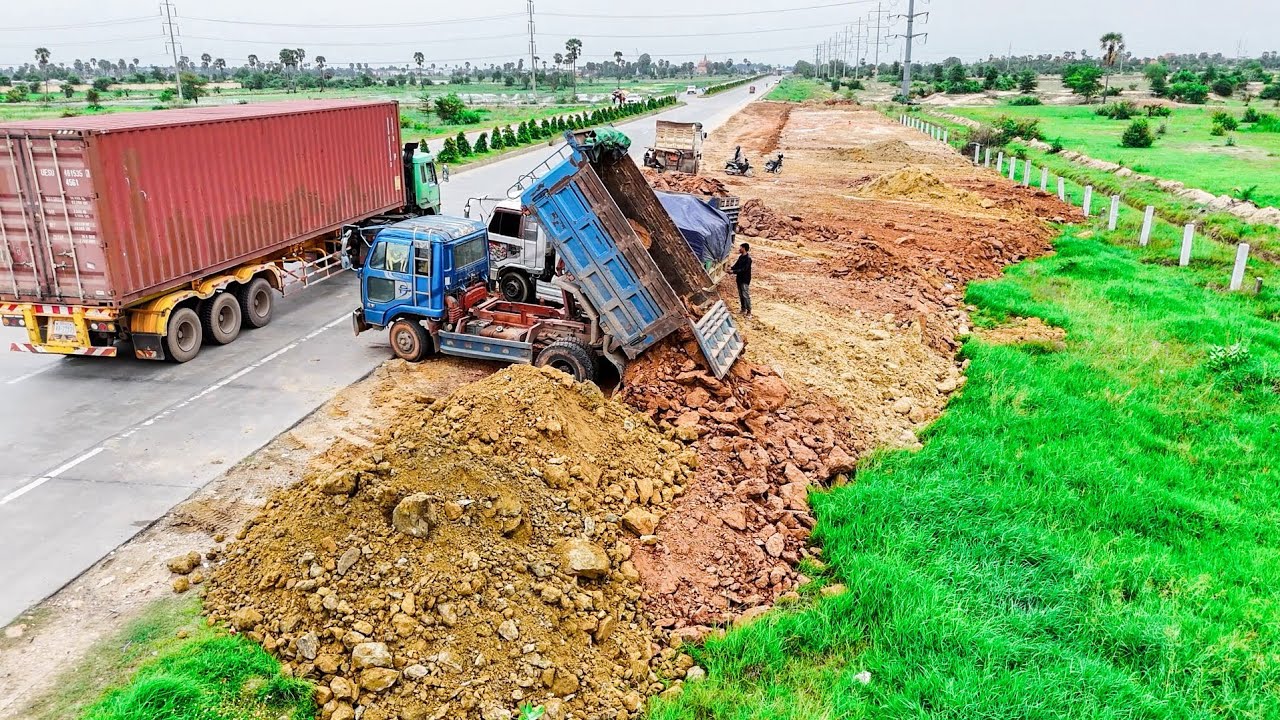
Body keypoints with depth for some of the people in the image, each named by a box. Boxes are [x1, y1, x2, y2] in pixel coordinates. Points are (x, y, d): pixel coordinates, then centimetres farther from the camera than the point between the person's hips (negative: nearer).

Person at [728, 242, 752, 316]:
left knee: (746, 295, -6)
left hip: (745, 280, -9)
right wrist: (731, 268, -7)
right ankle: (743, 309, 26)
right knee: (741, 295, 15)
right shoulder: (741, 257, 7)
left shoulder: (748, 259, -20)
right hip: (739, 278, 9)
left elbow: (743, 269, -24)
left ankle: (749, 311, 0)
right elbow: (736, 265, 14)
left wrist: (733, 271, -26)